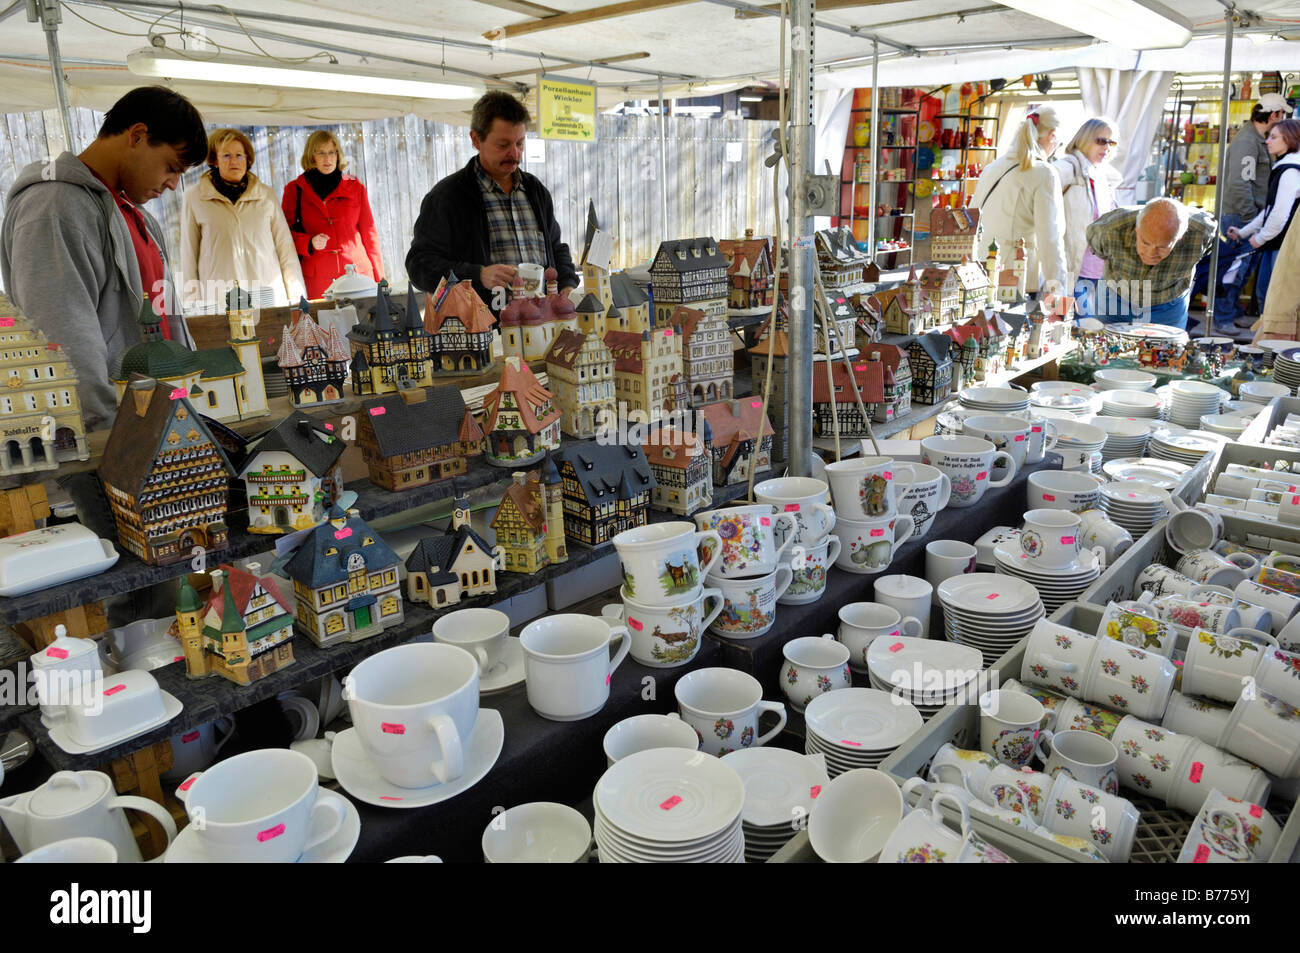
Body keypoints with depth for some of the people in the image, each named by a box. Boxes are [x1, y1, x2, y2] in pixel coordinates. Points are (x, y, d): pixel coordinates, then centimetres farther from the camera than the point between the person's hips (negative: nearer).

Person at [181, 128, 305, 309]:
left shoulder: (266, 195, 12)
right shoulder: (195, 198, 8)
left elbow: (285, 246, 12)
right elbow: (189, 255, 9)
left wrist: (297, 296, 5)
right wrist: (193, 304, 4)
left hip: (270, 298, 1)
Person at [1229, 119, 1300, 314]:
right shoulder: (1282, 167, 17)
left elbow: (1281, 213, -21)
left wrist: (1260, 237, -9)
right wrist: (1244, 232, 19)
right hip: (1274, 243, 10)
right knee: (1263, 291, 16)